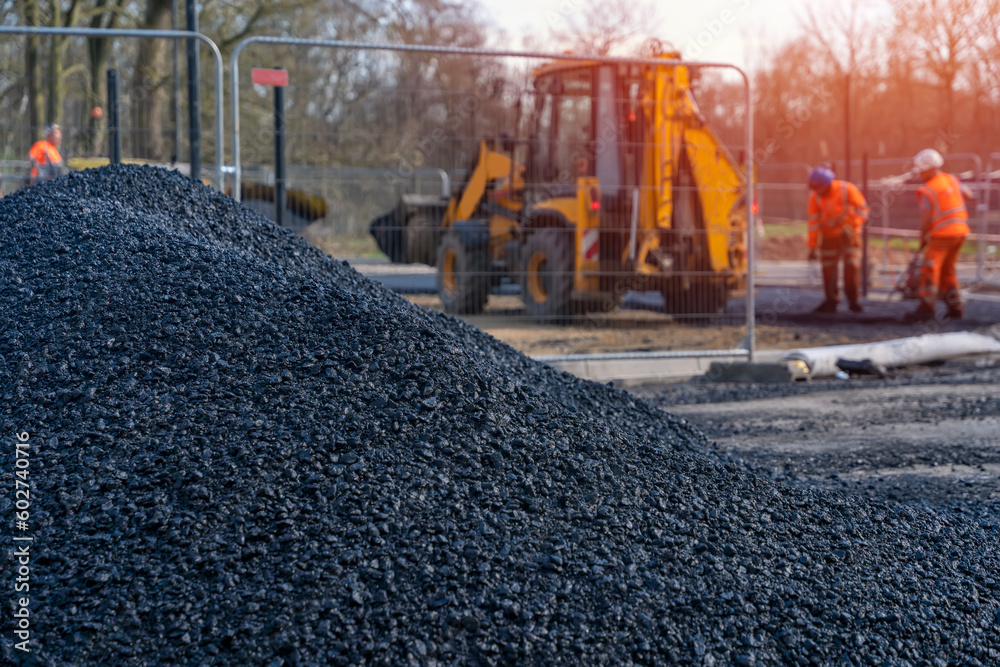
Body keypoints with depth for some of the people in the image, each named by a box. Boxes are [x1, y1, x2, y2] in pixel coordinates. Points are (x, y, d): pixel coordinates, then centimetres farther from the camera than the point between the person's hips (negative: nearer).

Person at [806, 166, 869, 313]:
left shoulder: (847, 190, -17)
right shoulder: (815, 197, -10)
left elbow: (863, 210, -10)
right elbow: (813, 222, -6)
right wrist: (813, 247, -5)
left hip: (849, 233, -2)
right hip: (829, 236, 2)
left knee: (852, 266, -8)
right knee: (828, 268, -4)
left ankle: (853, 300, 5)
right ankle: (831, 301, 8)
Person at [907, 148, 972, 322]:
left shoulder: (927, 191, -15)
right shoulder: (951, 179, 7)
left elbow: (925, 219, -13)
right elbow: (968, 194, 20)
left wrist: (922, 239, 1)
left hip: (942, 234, -8)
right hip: (960, 231, 8)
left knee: (930, 270, -9)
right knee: (947, 270, 16)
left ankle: (927, 308, -16)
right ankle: (955, 307, 16)